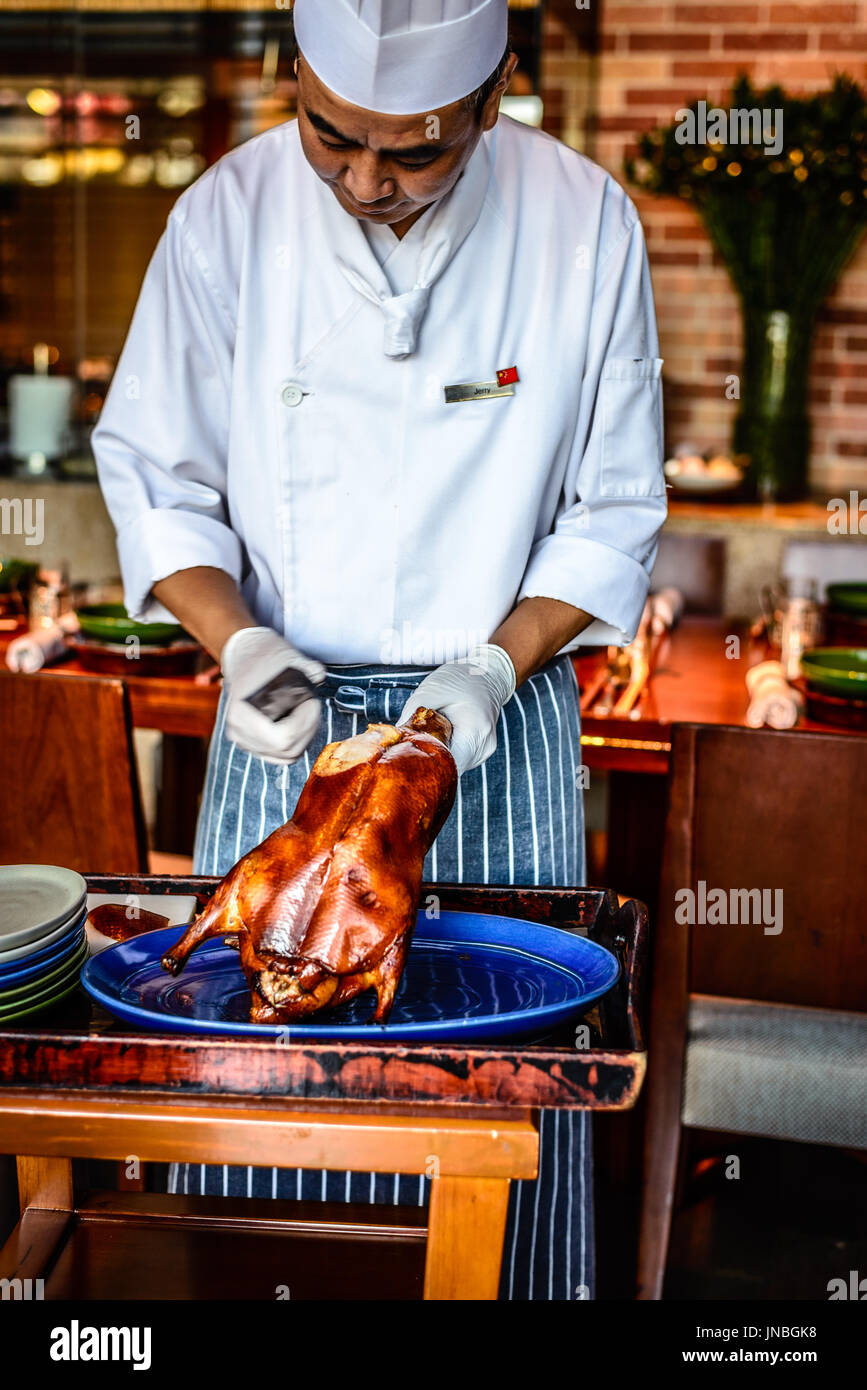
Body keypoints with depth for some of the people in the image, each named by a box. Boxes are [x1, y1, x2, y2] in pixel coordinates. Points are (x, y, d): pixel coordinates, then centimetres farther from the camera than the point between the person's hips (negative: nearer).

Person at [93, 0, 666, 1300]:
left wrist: (497, 664, -14)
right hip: (284, 714, 1)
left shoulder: (584, 224, -8)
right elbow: (154, 475, 1)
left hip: (500, 718, 0)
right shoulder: (228, 216, -8)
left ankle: (486, 1285, 29)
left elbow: (615, 513, -1)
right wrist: (237, 639, -15)